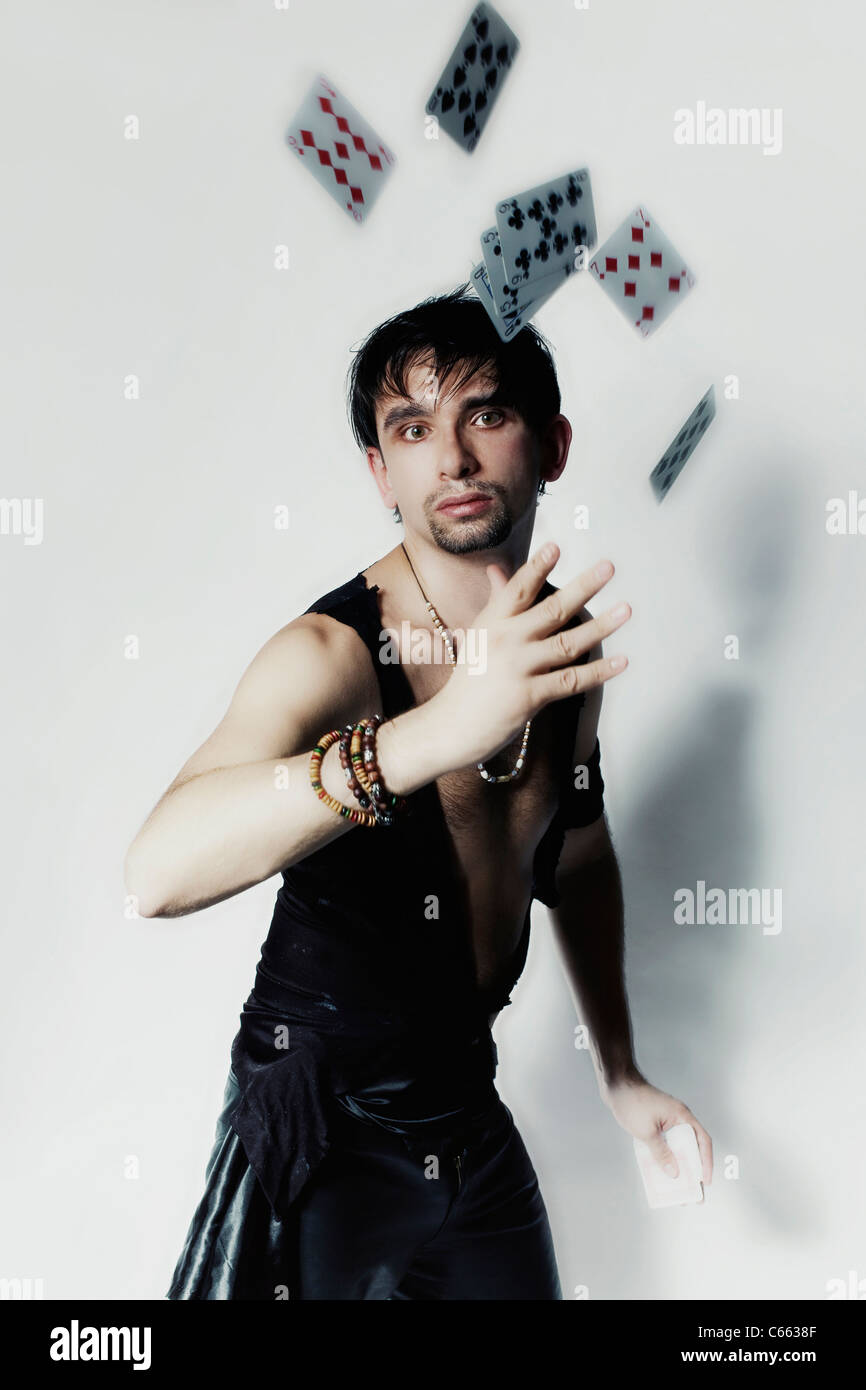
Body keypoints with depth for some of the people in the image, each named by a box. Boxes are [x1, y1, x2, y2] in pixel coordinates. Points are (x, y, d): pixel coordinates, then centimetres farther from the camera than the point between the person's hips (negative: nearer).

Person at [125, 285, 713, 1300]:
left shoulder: (570, 645, -2)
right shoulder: (331, 652, -23)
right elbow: (160, 872, -41)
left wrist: (619, 1072, 15)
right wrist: (435, 732, -52)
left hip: (472, 1110, 6)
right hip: (328, 1129, -6)